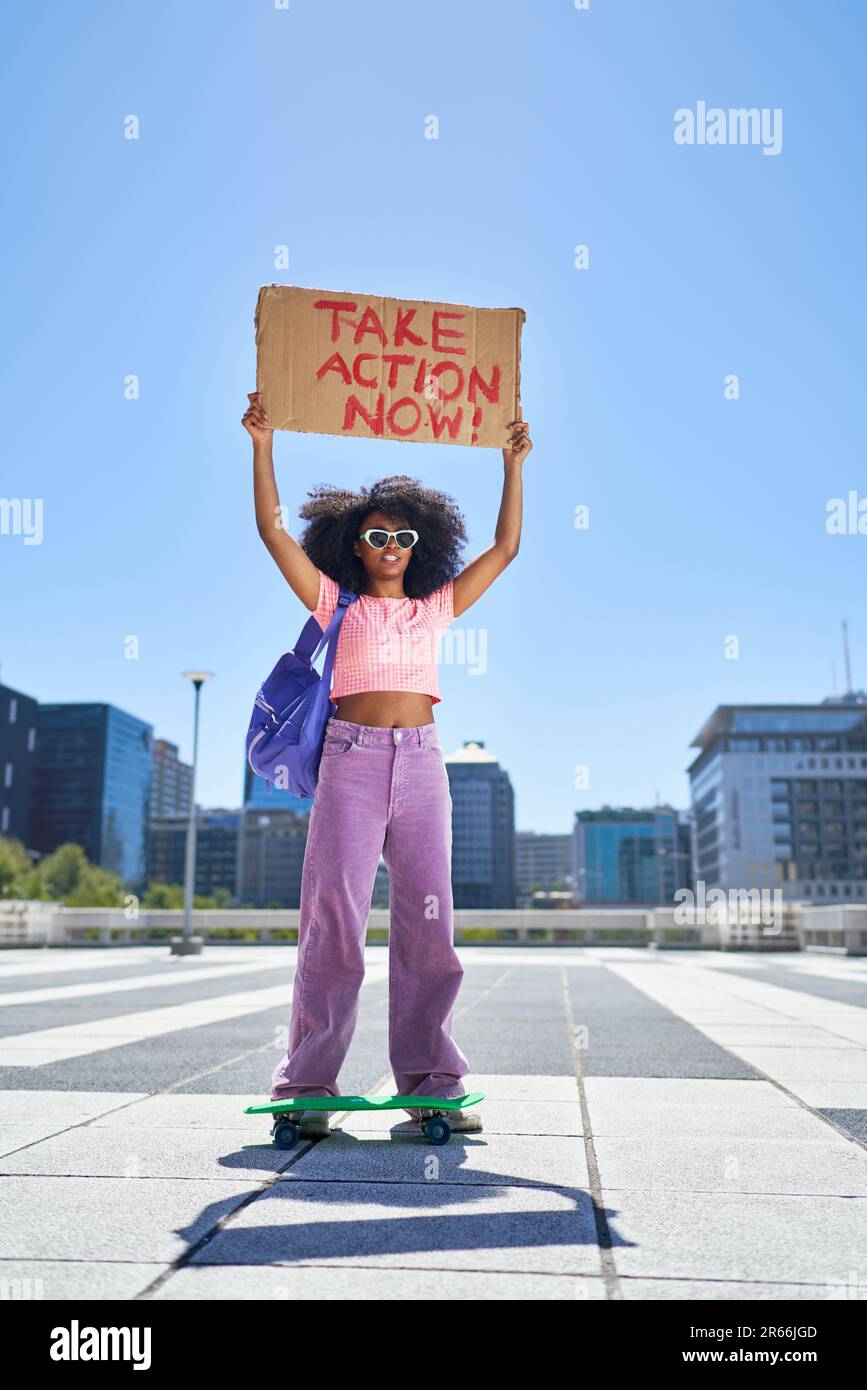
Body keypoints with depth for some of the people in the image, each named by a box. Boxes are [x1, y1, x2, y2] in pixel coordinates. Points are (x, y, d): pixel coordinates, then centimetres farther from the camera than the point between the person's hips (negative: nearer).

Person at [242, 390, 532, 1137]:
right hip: (351, 759, -2)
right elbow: (273, 529, 6)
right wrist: (263, 445, 4)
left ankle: (432, 1083, 8)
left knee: (428, 920, 0)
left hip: (422, 764, 2)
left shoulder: (437, 606, 16)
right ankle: (308, 1085, 3)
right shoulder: (336, 603, 11)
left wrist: (513, 464, 20)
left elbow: (506, 548, 19)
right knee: (334, 915, -5)